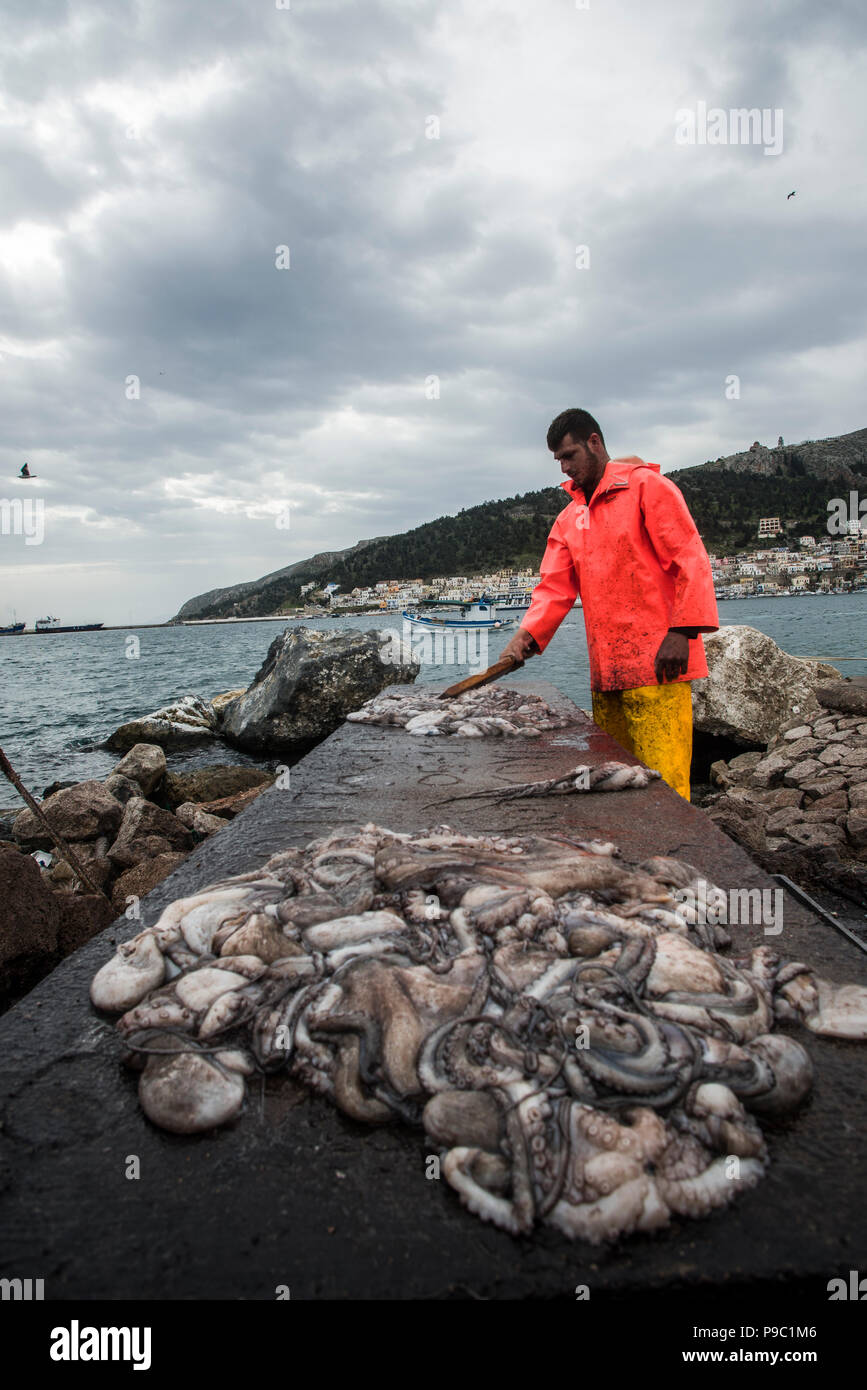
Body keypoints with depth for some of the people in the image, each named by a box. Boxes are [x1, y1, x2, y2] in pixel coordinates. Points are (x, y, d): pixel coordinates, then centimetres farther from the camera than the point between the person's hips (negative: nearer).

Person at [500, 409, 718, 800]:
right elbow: (555, 586, 13)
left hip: (657, 664, -6)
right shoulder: (568, 520, 20)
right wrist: (527, 636, -4)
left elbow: (690, 559, -6)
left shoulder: (647, 486, 0)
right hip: (605, 671, 7)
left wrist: (681, 631, -15)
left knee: (662, 781, -9)